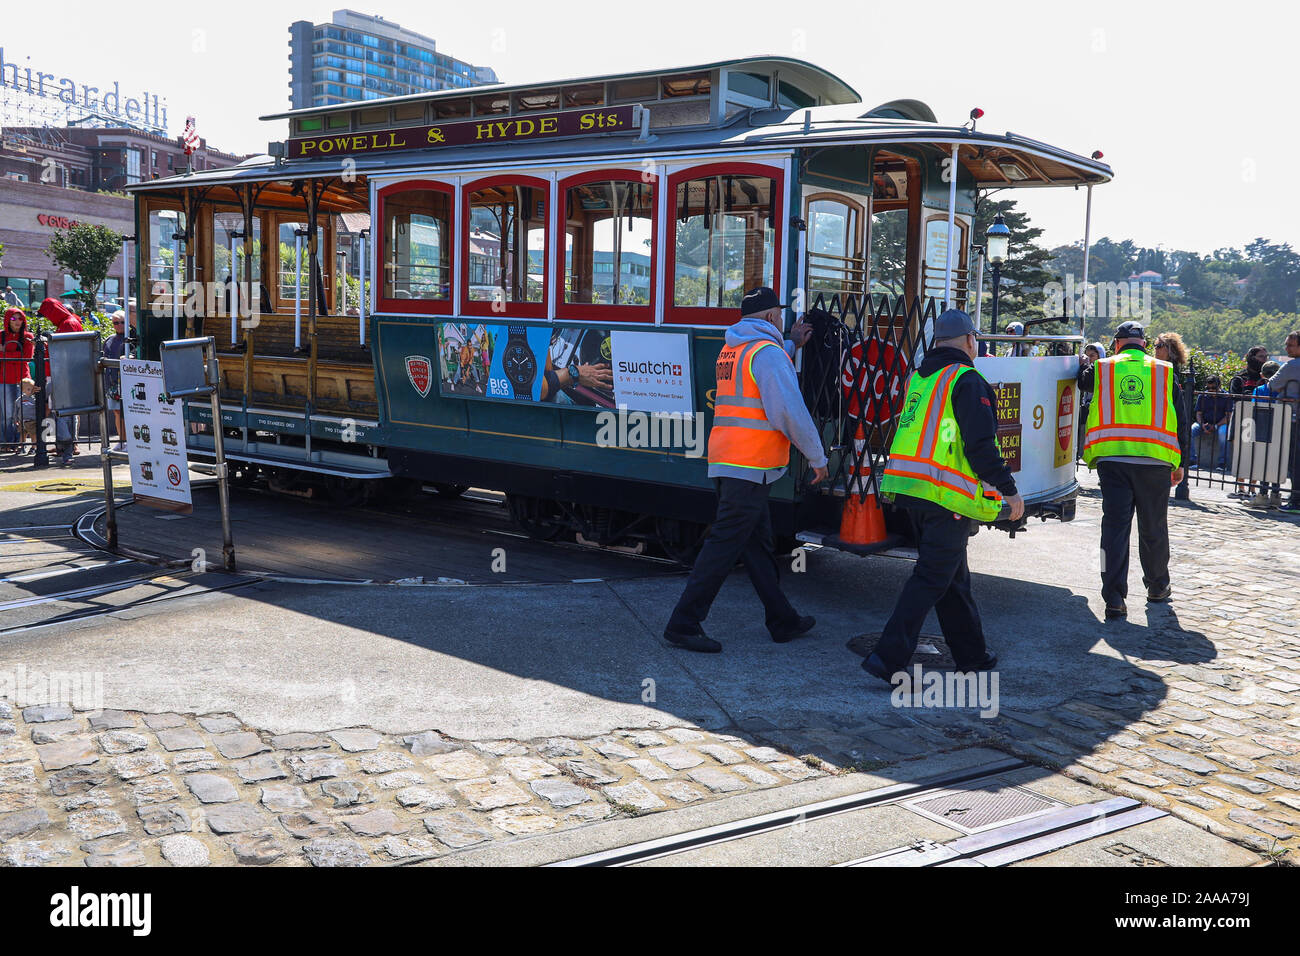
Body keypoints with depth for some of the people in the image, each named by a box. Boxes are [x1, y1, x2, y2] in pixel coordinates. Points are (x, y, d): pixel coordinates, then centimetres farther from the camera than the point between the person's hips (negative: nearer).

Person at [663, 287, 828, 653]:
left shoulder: (730, 351, 17)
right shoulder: (768, 352, -10)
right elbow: (789, 411, -17)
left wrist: (791, 344, 44)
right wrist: (817, 457, -8)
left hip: (724, 461, 10)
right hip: (752, 466, -10)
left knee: (758, 544, 15)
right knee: (723, 546, -7)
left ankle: (784, 622, 26)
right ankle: (684, 624, -6)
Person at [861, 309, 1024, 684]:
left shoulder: (917, 379, 17)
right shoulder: (967, 381, -9)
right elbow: (980, 445, -16)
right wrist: (1009, 490, -11)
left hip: (910, 490, 8)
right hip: (948, 495, -8)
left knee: (954, 577, 17)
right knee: (932, 579, -5)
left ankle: (971, 654, 26)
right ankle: (889, 656, -11)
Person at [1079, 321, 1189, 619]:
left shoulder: (1102, 369, 6)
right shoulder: (1164, 372, 9)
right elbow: (1180, 421, 10)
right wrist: (1180, 463, 17)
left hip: (1112, 458, 0)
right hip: (1155, 460, 1)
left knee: (1115, 525, 0)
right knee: (1153, 527, 14)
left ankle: (1114, 598, -7)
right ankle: (1157, 586, 31)